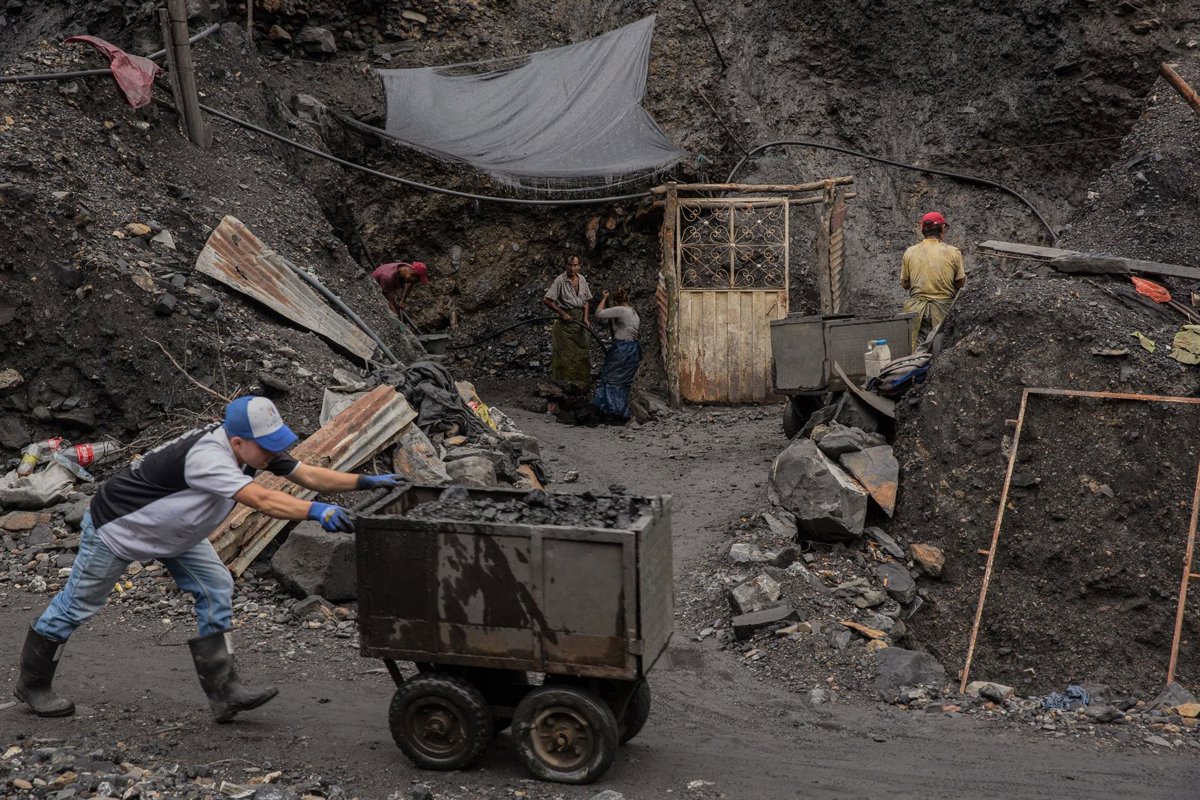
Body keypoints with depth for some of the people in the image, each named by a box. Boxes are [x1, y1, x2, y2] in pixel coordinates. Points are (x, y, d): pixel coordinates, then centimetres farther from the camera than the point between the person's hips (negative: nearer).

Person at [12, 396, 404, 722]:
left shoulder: (252, 448, -15)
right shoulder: (206, 456, -40)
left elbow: (308, 475, -16)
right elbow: (263, 500, -51)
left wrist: (367, 481, -25)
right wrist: (316, 511, -61)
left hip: (172, 530, 8)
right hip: (118, 526, -8)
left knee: (215, 587, -5)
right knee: (77, 604, 8)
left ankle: (223, 691, -4)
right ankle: (33, 685, 30)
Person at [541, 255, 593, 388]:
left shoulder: (582, 280, 4)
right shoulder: (560, 280, -16)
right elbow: (546, 301, -19)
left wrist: (585, 318, 1)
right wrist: (562, 313, -18)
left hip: (579, 318, 6)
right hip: (565, 320, -6)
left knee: (582, 351, 9)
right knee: (565, 351, -3)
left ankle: (582, 381, 20)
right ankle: (566, 381, 4)